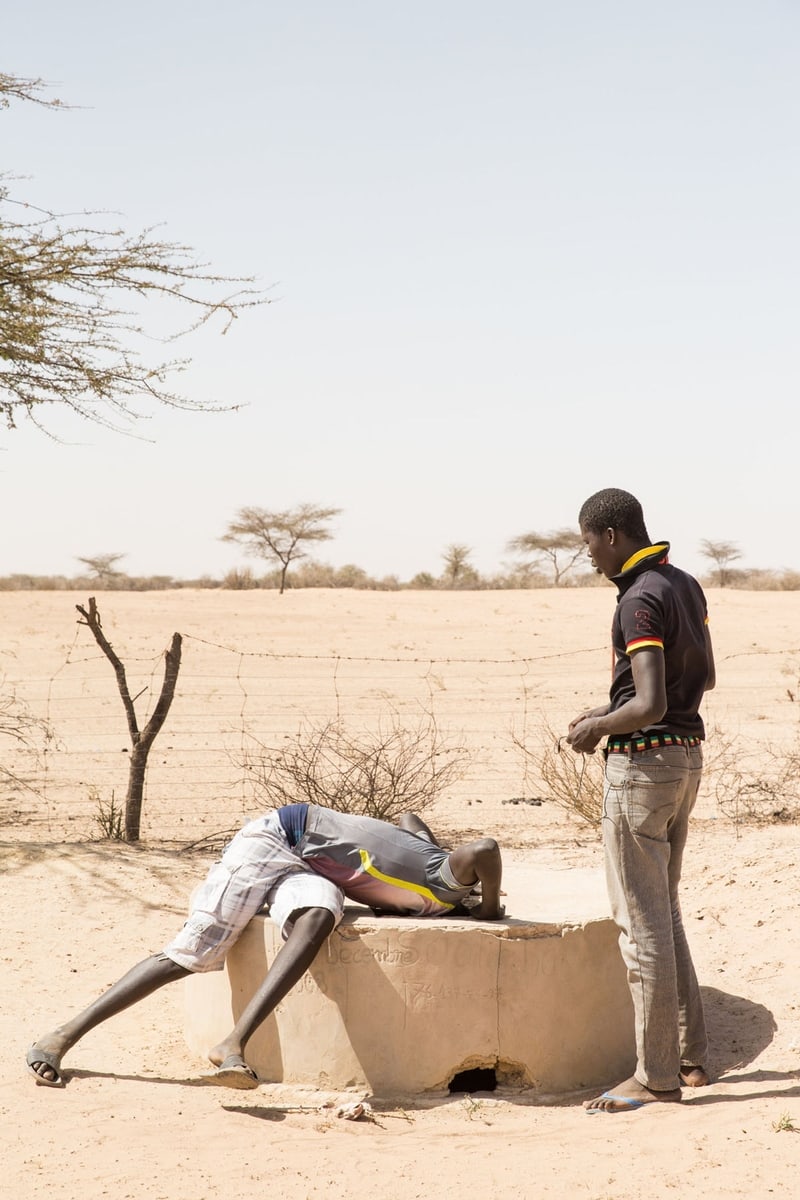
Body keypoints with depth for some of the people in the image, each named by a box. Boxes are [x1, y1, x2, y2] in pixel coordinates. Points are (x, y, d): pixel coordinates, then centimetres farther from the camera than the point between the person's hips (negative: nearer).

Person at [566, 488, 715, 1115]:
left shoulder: (640, 600, -20)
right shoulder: (687, 586, 9)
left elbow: (650, 705, -27)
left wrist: (596, 727, -8)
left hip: (643, 761, -10)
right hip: (687, 754, 10)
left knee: (642, 920, -3)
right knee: (664, 911, 19)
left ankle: (656, 1075, 1)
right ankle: (691, 1057, 23)